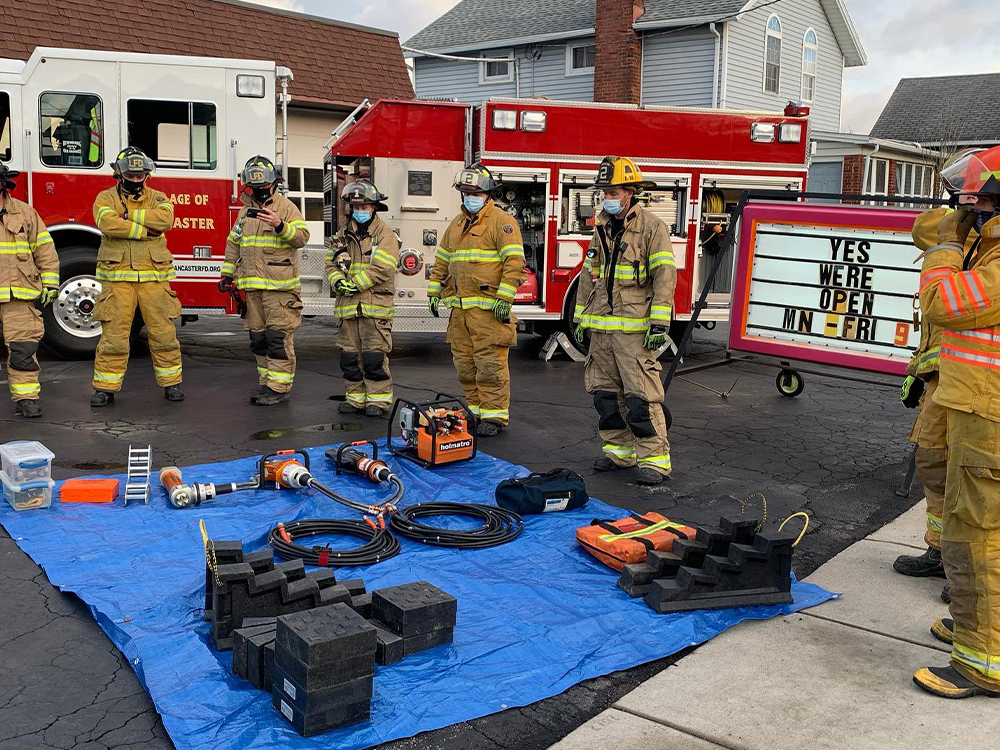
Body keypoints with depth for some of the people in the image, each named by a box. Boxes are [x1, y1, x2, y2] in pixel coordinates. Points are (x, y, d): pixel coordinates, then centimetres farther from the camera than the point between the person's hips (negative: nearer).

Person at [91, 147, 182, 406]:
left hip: (153, 277, 1)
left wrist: (128, 214, -12)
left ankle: (171, 383, 15)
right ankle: (105, 388, 7)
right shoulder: (106, 198, 7)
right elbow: (108, 224, -15)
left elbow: (165, 218, -13)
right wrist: (146, 230, -13)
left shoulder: (157, 198, 11)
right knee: (113, 335, -2)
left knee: (163, 334, 3)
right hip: (117, 277, -1)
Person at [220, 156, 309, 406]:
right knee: (258, 338, 10)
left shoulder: (286, 207, -1)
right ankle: (266, 382, 20)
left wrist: (280, 226, -30)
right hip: (253, 286, 7)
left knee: (279, 337, -8)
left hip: (280, 285, -7)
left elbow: (302, 236, -14)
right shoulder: (245, 211, 18)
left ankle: (280, 387, -4)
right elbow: (234, 244, 25)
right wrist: (227, 274, 22)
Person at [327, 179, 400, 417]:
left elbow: (382, 268, -13)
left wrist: (356, 283, -14)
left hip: (375, 306, -6)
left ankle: (378, 400, 2)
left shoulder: (384, 233, -1)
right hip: (348, 306, 6)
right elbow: (331, 262, 15)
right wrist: (338, 281, -6)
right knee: (350, 356, 8)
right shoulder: (344, 234, 17)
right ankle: (356, 398, 18)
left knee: (375, 356, -6)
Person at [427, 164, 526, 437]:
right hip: (460, 308, 7)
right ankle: (476, 410, 18)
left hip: (488, 309, -7)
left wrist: (504, 298, -18)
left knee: (491, 365, -7)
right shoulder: (456, 224, 20)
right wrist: (434, 292, 19)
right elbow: (442, 261, 27)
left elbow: (514, 261, -12)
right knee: (465, 365, 9)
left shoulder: (502, 221, -3)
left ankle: (495, 416, 0)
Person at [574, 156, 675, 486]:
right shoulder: (602, 229, 15)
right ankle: (619, 449, 22)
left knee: (641, 396, -9)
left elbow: (664, 276, -12)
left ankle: (654, 457, -3)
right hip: (601, 327, 7)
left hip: (634, 330, -7)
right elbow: (588, 274, 22)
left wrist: (660, 321, -19)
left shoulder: (651, 227, -6)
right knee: (605, 392, 11)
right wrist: (581, 316, 20)